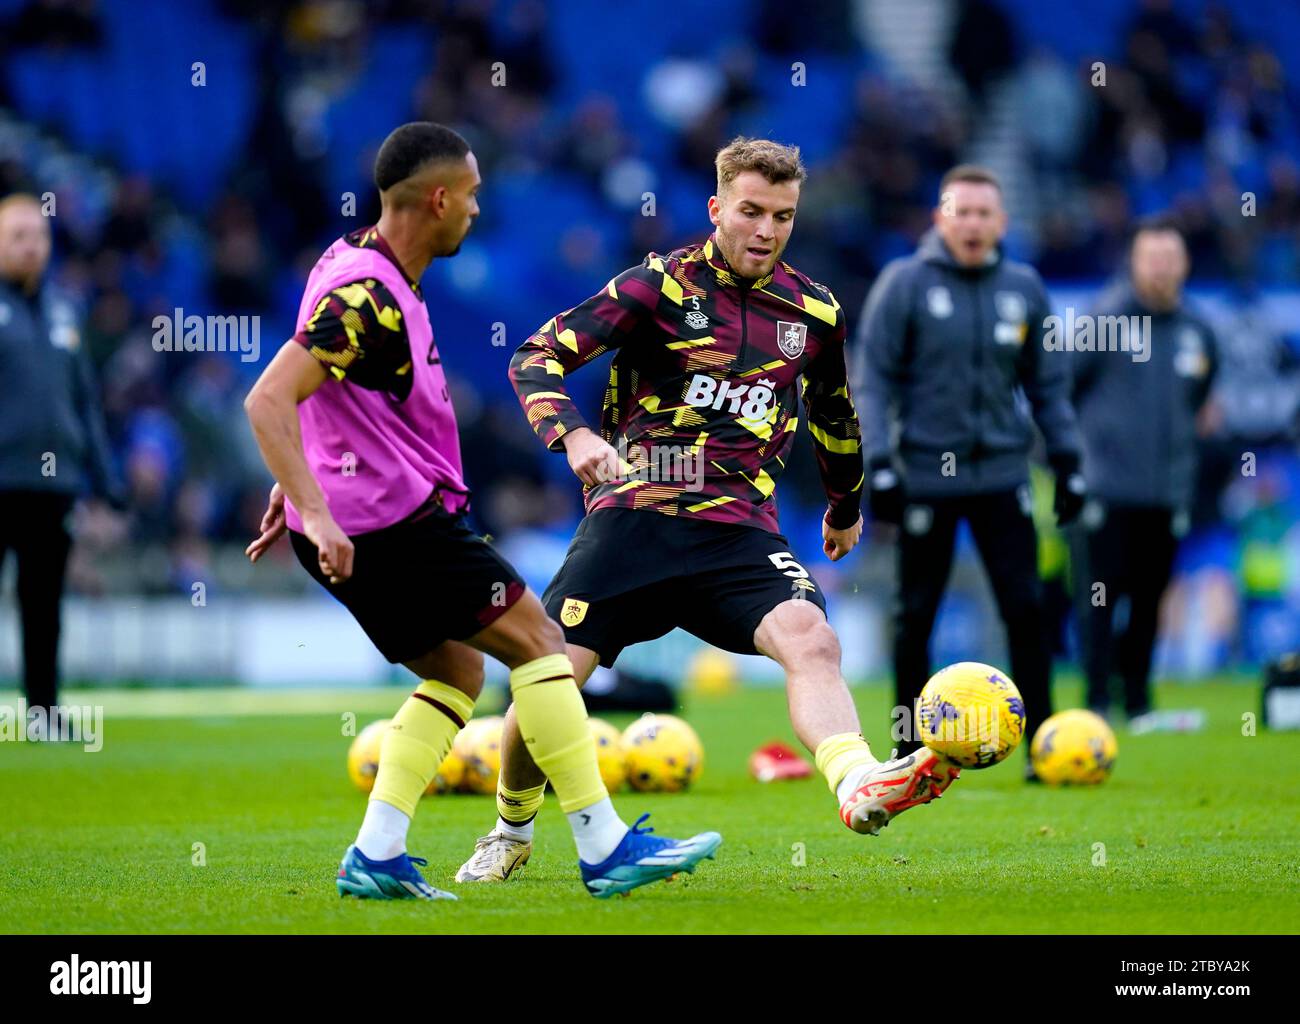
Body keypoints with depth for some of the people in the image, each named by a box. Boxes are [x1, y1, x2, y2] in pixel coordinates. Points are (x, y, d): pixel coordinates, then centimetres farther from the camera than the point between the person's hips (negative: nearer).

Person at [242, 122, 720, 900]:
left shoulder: (363, 268, 12)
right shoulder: (367, 296, -20)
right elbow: (268, 400, -27)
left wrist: (297, 492, 27)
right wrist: (316, 514, -31)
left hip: (369, 527, 10)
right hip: (396, 522, -10)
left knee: (458, 670, 16)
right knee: (538, 640, -4)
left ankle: (376, 858, 8)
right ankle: (605, 847, -4)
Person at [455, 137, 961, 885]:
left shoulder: (815, 313, 11)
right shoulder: (663, 284, -1)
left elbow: (835, 417, 31)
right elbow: (536, 357, -6)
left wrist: (847, 505, 42)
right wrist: (571, 434, -24)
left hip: (739, 532, 2)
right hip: (634, 514, -2)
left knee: (811, 639, -28)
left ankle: (860, 787, -50)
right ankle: (512, 833, 19)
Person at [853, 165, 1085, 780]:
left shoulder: (1023, 289, 7)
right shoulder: (904, 284, -4)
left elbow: (1047, 383, 15)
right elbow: (874, 379, -4)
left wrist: (1067, 462, 9)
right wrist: (880, 465, -11)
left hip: (1001, 475, 3)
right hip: (925, 477, -3)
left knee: (1026, 609, -5)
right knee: (916, 616, 4)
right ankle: (913, 748, 14)